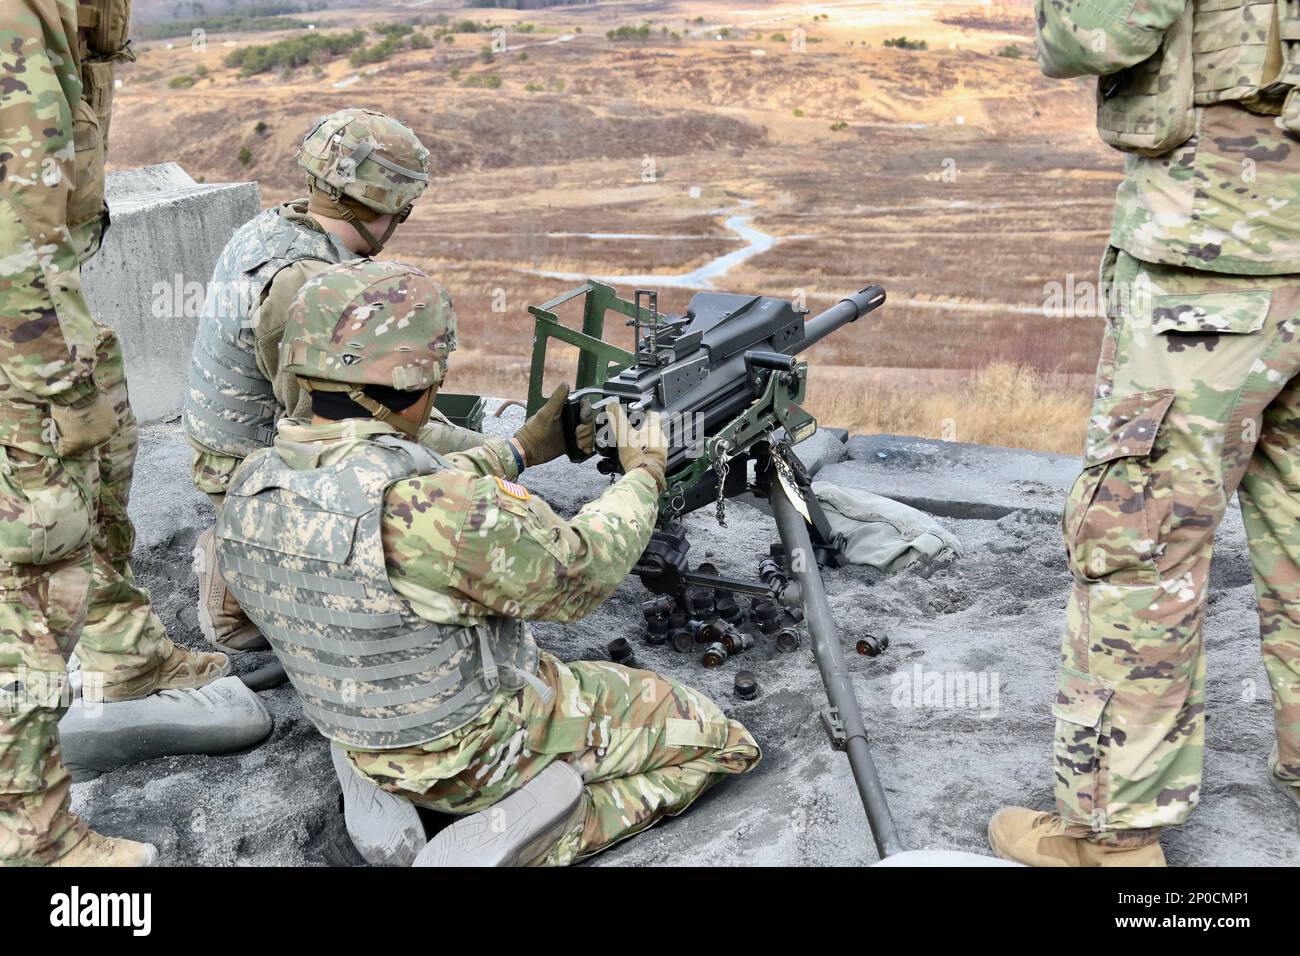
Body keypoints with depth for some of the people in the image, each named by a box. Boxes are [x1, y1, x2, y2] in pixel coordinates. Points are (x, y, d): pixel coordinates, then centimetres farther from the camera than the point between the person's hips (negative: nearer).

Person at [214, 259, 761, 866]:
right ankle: (500, 844, -6)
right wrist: (644, 473, -3)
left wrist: (522, 449, 9)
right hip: (482, 750, -6)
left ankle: (382, 797, 15)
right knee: (721, 742, 7)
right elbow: (582, 571, -19)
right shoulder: (439, 510, -35)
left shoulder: (249, 489, -11)